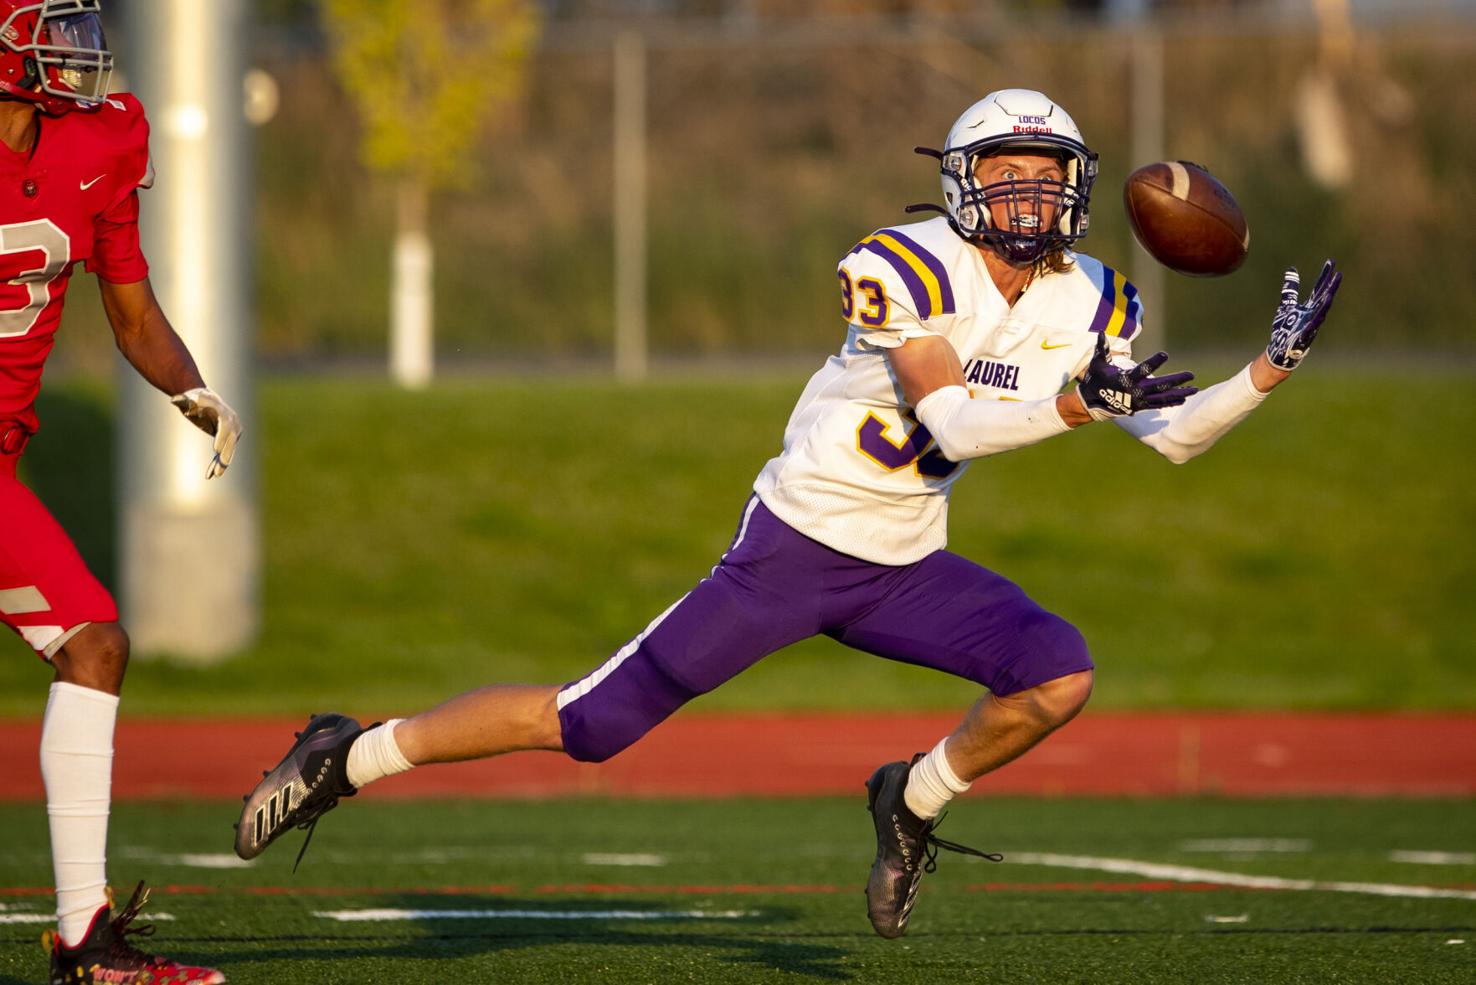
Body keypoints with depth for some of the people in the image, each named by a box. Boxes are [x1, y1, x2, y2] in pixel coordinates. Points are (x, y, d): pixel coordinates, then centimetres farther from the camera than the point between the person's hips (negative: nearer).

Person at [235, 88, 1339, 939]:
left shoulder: (1086, 304, 0)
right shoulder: (906, 269, -20)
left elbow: (1172, 435, 4)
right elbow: (948, 423, -27)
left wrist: (1269, 372, -8)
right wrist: (1078, 402, -33)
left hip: (904, 569, 6)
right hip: (794, 548, -6)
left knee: (1060, 675, -18)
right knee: (596, 722, -7)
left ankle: (913, 805, 8)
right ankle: (354, 758, 10)